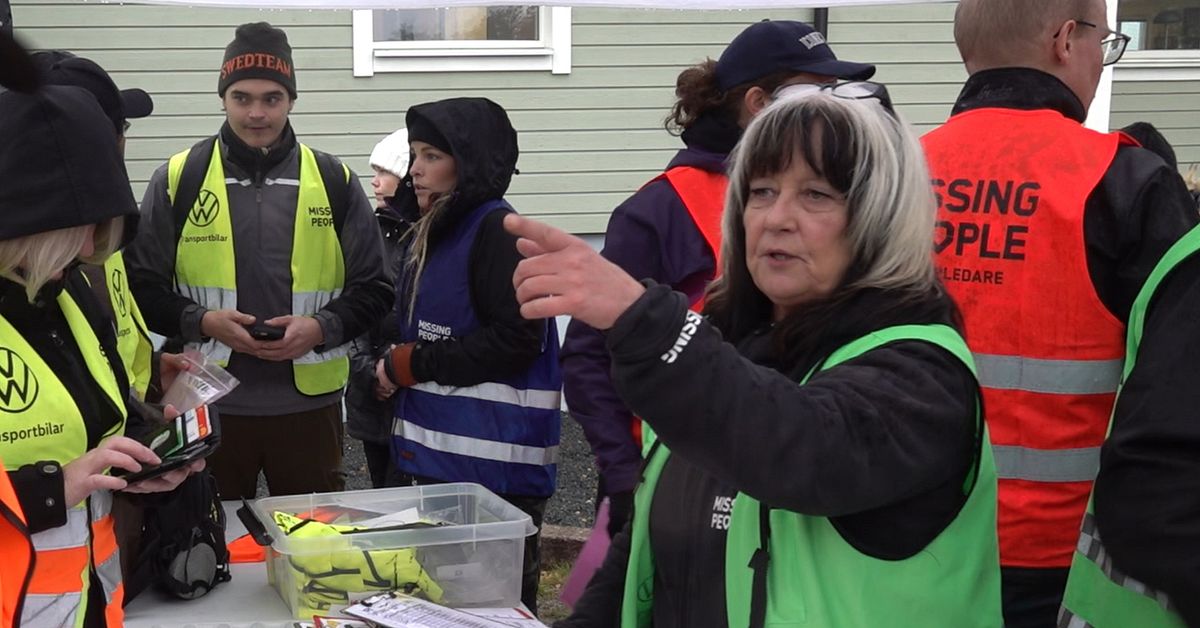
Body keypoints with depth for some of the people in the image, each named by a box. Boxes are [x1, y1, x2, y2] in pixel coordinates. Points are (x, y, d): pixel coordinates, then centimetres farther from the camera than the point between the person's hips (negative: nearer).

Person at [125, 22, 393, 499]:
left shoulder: (333, 179, 3)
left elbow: (372, 288, 6)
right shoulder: (178, 178, 1)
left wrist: (322, 327, -12)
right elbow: (141, 287, 4)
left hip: (309, 402, 1)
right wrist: (200, 321, -14)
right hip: (209, 402, 0)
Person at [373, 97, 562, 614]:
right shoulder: (429, 233, 16)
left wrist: (411, 364, -13)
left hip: (490, 468, -9)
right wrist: (392, 369, 3)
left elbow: (517, 339, -20)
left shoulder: (497, 231, -11)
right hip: (425, 455, 9)